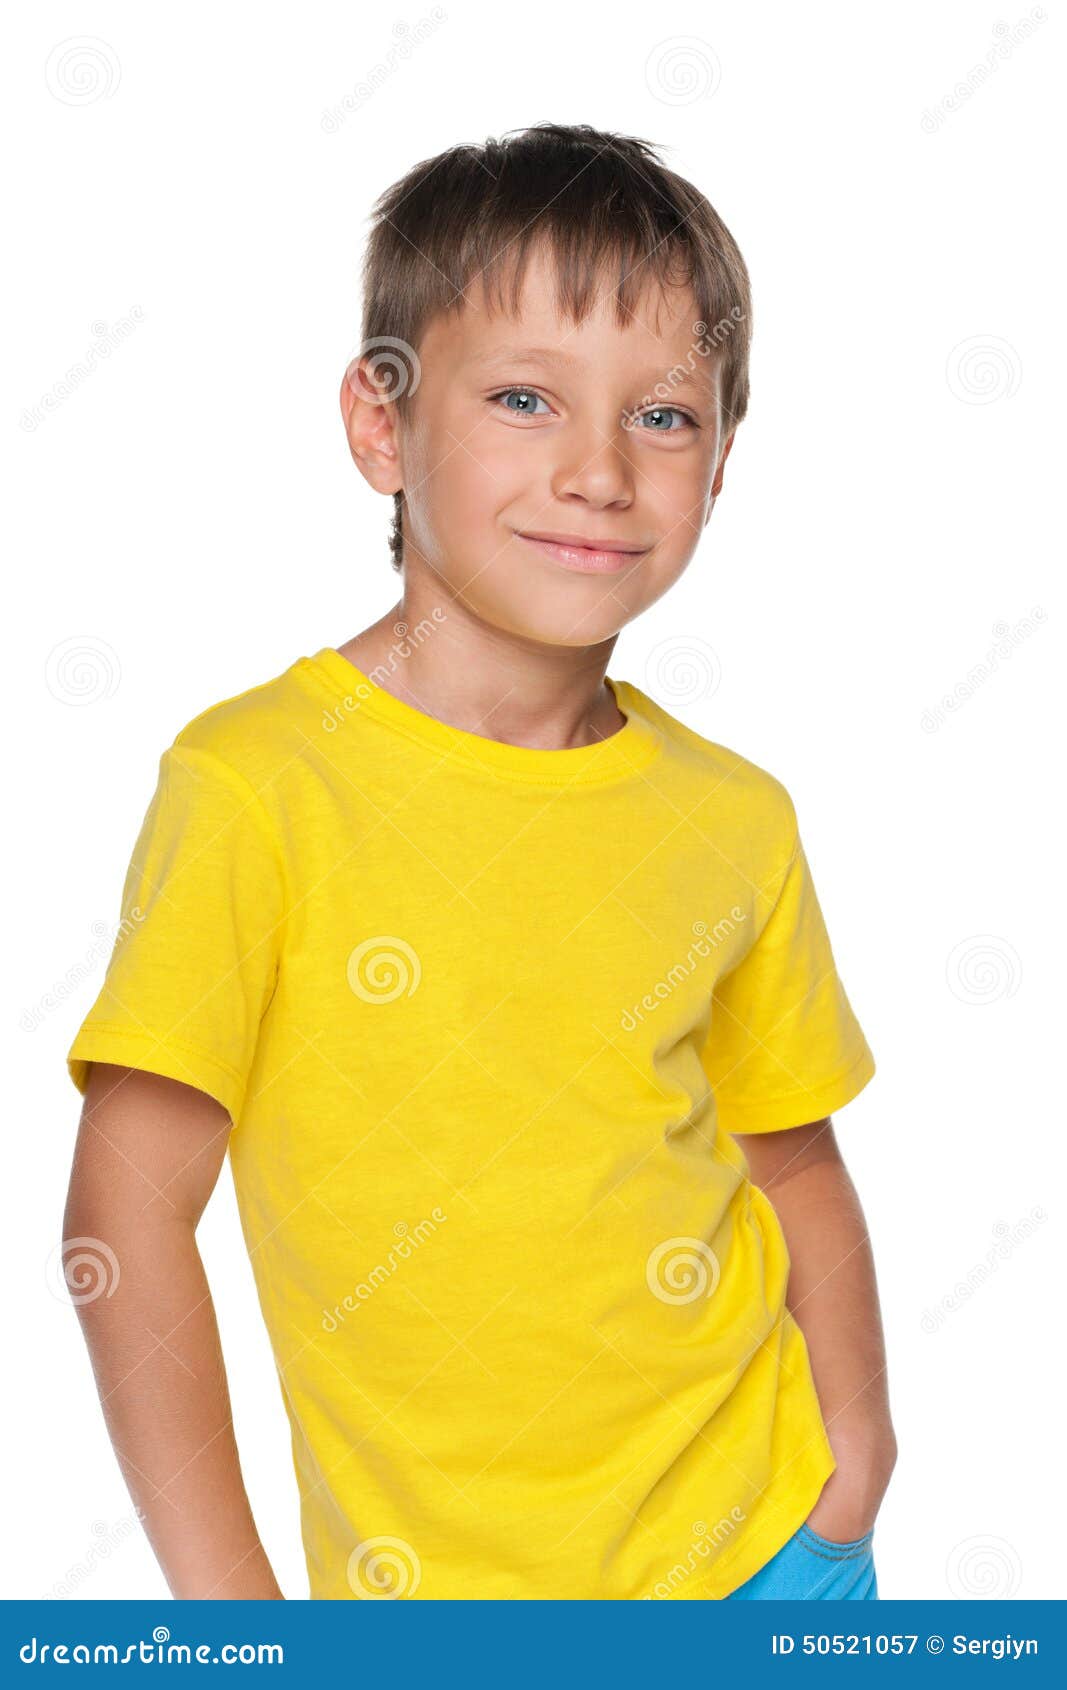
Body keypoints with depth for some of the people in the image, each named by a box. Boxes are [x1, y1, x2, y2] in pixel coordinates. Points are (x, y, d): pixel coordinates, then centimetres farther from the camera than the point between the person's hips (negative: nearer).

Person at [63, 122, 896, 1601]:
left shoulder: (737, 822, -3)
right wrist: (224, 1596, -13)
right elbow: (129, 1206, -13)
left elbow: (793, 1166, 8)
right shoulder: (255, 783, -15)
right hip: (427, 1582, -3)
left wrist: (855, 1451, -5)